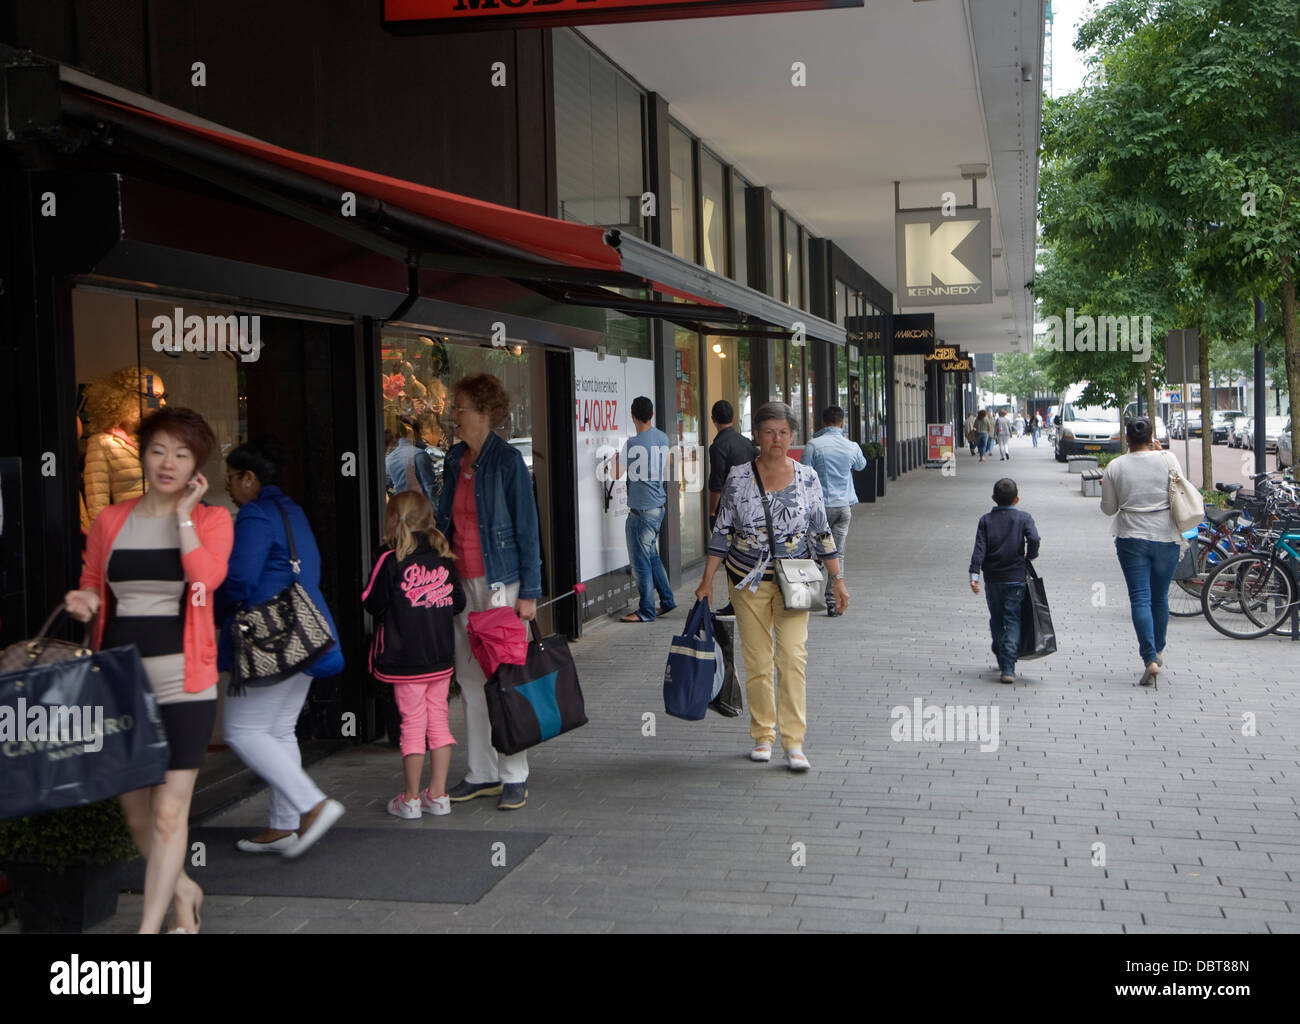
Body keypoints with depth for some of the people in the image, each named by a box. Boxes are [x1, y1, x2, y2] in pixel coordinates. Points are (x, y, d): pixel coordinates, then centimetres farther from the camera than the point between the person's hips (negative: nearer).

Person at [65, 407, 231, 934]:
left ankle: (149, 927, 2)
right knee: (136, 813, 12)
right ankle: (184, 891, 37)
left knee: (169, 812, -7)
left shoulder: (211, 519, 1)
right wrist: (85, 603, -3)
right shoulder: (110, 521, 8)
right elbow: (91, 586, 19)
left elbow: (207, 577, -17)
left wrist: (184, 515, -11)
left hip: (182, 682, -3)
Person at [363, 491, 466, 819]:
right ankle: (438, 794, 16)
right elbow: (458, 603, 8)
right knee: (438, 720, 12)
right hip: (441, 657, 4)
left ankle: (410, 799, 9)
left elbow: (373, 604, -7)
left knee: (413, 723, 2)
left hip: (406, 658, -4)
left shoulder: (390, 561, -12)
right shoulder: (444, 559, 3)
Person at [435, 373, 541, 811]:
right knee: (469, 678, 9)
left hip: (500, 580, -6)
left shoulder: (507, 460, -9)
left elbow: (527, 527, -9)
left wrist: (529, 591, -12)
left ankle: (514, 776, 9)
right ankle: (482, 773, 18)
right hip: (461, 581, 7)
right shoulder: (455, 459, 10)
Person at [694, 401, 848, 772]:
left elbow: (821, 532, 6)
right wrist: (707, 579, 1)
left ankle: (794, 742, -8)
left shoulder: (807, 478, 1)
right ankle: (762, 737, 19)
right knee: (756, 660, 5)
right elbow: (722, 531, 4)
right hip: (749, 581, 1)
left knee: (793, 656, -11)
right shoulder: (738, 477, -1)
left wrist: (838, 579, 5)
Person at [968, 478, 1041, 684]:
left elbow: (979, 548, -6)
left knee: (996, 620, 17)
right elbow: (1034, 539, -18)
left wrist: (974, 574, -10)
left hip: (992, 579, 2)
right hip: (1016, 578, -2)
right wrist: (1029, 557, 1)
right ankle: (1008, 668, -12)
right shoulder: (1023, 518, -1)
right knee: (1012, 621, -1)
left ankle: (1002, 660, 27)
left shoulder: (986, 520, 4)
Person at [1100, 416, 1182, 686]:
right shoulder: (1167, 460, -3)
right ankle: (1158, 651, 30)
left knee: (1140, 598, -3)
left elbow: (1108, 509, 3)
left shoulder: (1115, 467, -3)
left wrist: (1107, 486, 23)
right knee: (1160, 597, 15)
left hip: (1132, 538, -1)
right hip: (1166, 537, 1)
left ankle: (1150, 659, -14)